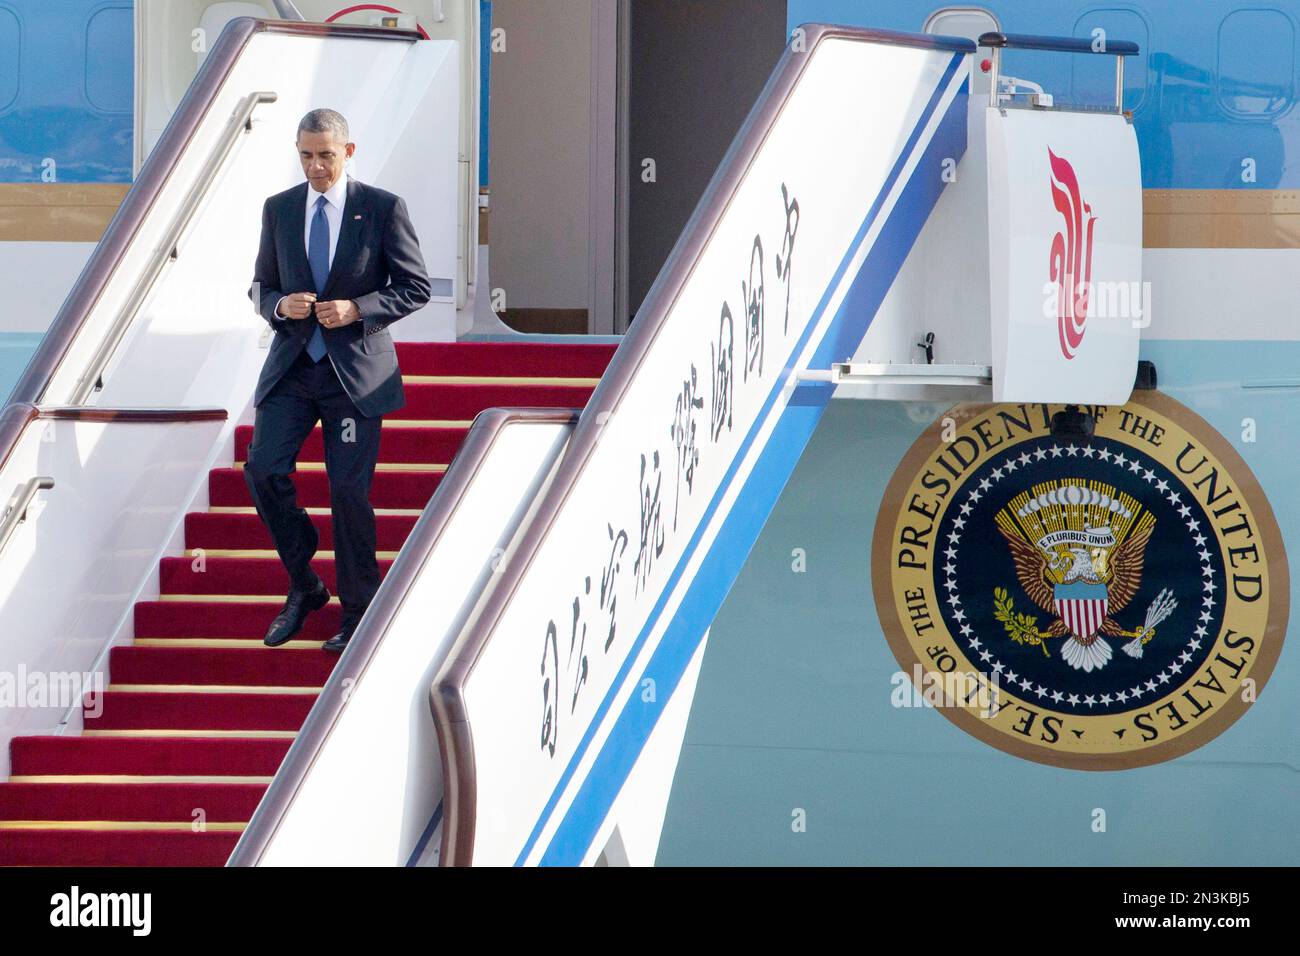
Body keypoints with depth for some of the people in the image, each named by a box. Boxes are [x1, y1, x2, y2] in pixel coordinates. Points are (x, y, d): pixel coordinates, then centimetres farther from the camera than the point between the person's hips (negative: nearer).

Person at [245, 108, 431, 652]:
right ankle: (303, 588, 8)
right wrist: (280, 306, -7)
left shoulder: (383, 209, -3)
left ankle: (358, 610, 11)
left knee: (349, 490, -4)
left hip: (356, 369, -3)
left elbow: (416, 288, -1)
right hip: (291, 365, 3)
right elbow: (260, 287, 16)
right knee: (263, 470, -11)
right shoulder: (279, 209, 8)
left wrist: (357, 310, -15)